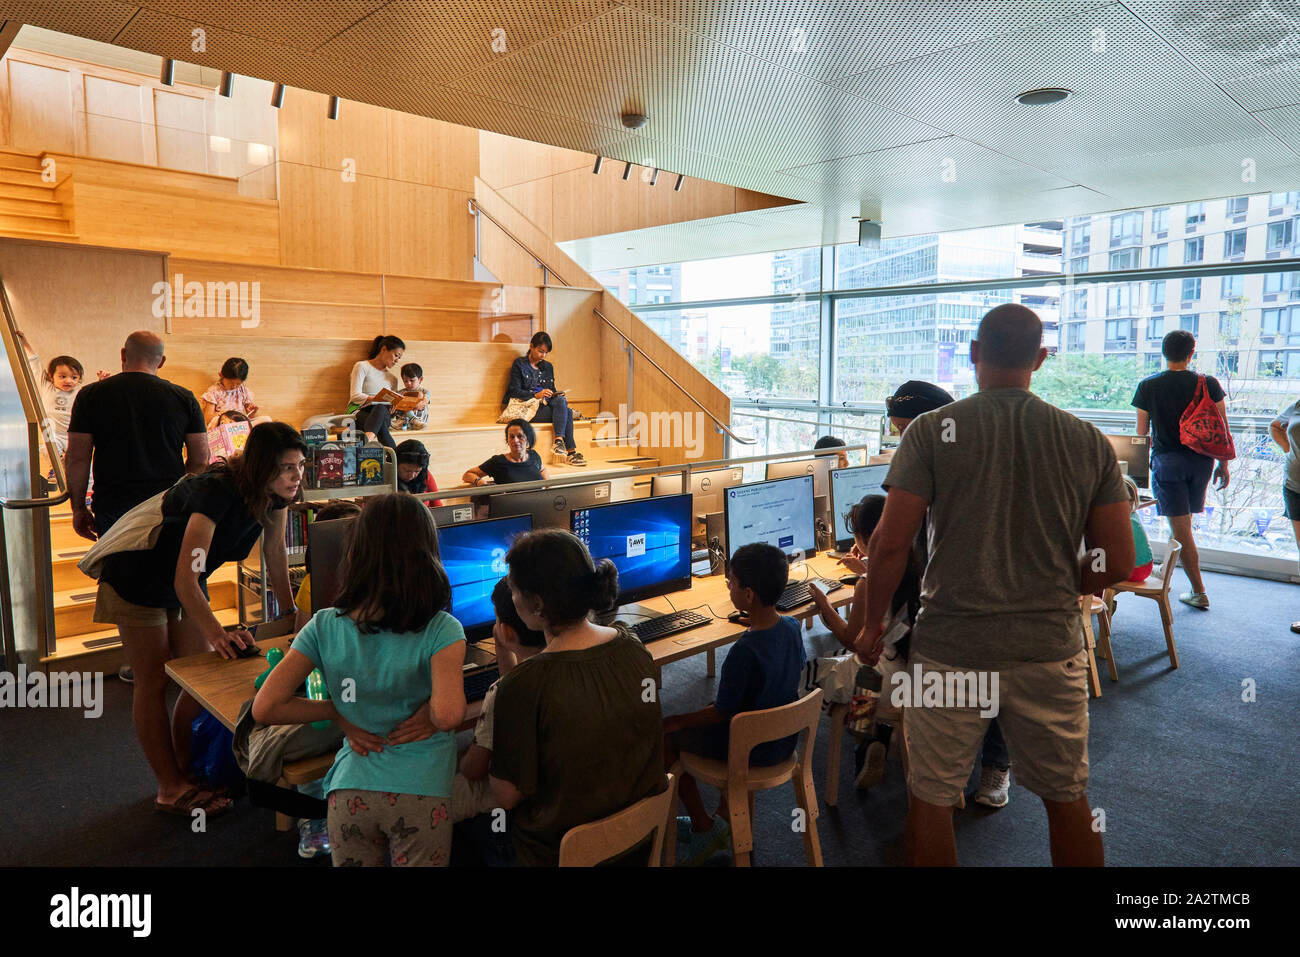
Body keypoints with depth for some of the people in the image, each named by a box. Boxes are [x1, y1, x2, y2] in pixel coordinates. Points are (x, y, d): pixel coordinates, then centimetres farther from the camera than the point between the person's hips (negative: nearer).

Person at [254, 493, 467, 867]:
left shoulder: (324, 627, -6)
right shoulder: (440, 631, -16)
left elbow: (265, 708, -8)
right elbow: (448, 714, -29)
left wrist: (336, 711, 2)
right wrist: (429, 711, -8)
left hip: (349, 793, 3)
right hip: (421, 795, -3)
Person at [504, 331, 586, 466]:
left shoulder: (548, 367, 20)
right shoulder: (519, 364, 3)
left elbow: (552, 390, 21)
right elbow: (514, 392, -7)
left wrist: (557, 395, -4)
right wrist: (536, 395, -22)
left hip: (546, 406, 5)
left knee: (561, 400, -31)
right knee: (566, 411, -28)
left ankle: (559, 441, -39)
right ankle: (571, 452, -35)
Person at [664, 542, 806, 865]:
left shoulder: (744, 652, -32)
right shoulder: (791, 626, -9)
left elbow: (722, 714, -22)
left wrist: (673, 722, -7)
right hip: (786, 738, 8)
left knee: (666, 735, 9)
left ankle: (703, 827, 22)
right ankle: (724, 816, 34)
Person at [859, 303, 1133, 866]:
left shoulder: (931, 431, -8)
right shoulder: (1088, 441, 0)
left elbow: (890, 545, -12)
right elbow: (1118, 563, 1)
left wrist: (872, 625, 2)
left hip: (951, 648, -3)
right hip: (1051, 647, 3)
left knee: (932, 797, 13)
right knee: (1068, 799, 21)